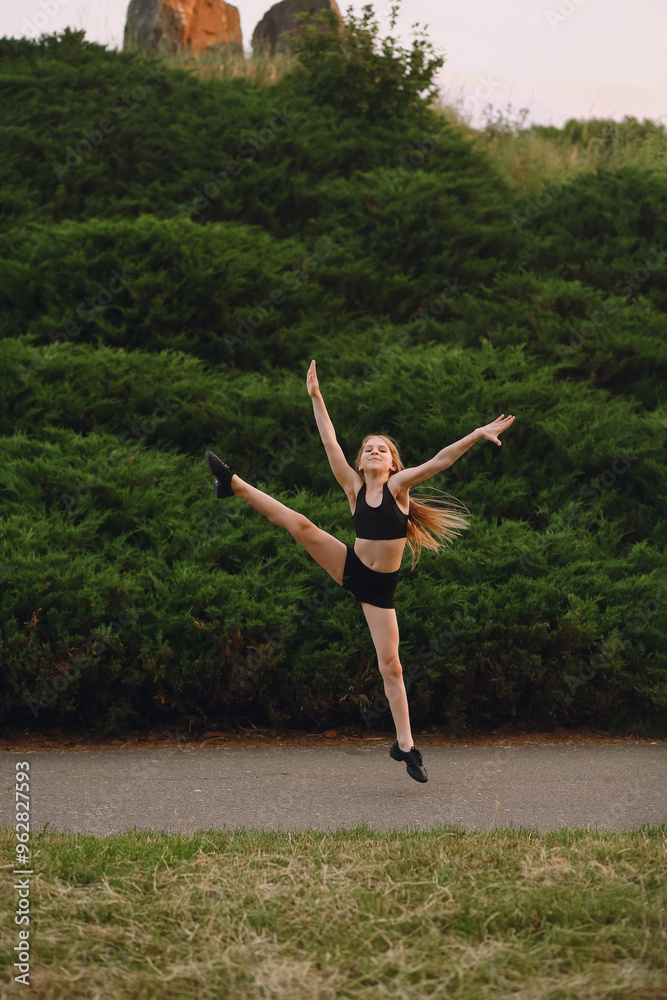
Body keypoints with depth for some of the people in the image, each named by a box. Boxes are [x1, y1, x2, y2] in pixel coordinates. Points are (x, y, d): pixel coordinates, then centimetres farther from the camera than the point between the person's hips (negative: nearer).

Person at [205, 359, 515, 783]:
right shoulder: (354, 486, 0)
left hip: (380, 587, -2)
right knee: (301, 524, -15)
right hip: (351, 568, 2)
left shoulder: (398, 485, -6)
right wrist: (316, 396, -6)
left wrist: (477, 435, -27)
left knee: (390, 665, -3)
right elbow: (330, 443, -3)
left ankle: (405, 745, 3)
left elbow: (438, 462, -16)